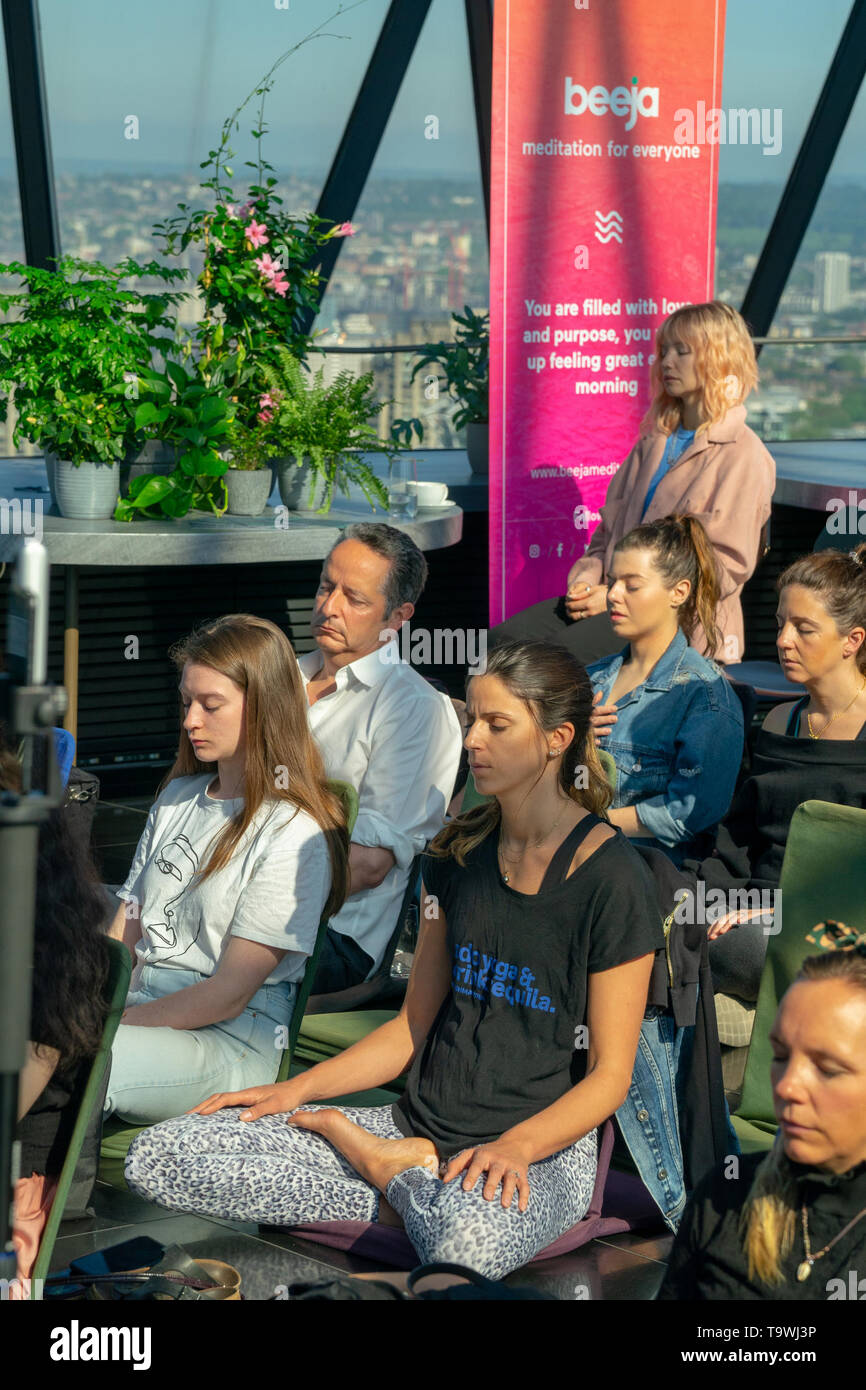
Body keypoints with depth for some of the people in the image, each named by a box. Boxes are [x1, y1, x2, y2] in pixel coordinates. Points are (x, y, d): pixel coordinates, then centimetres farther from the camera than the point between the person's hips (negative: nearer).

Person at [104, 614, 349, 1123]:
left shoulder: (294, 834, -6)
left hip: (229, 1044, -6)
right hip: (143, 1013, 7)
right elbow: (124, 933, 17)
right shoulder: (178, 797, 20)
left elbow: (229, 994, -10)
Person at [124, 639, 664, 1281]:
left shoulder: (613, 877, -8)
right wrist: (299, 1089, 3)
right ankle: (412, 1175, -6)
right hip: (423, 1125, 6)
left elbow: (609, 1074, -8)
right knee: (159, 1156, -12)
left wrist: (513, 1147, -25)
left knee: (470, 1236, -46)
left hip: (542, 1148, -6)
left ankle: (395, 1171, -12)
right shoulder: (458, 855, 12)